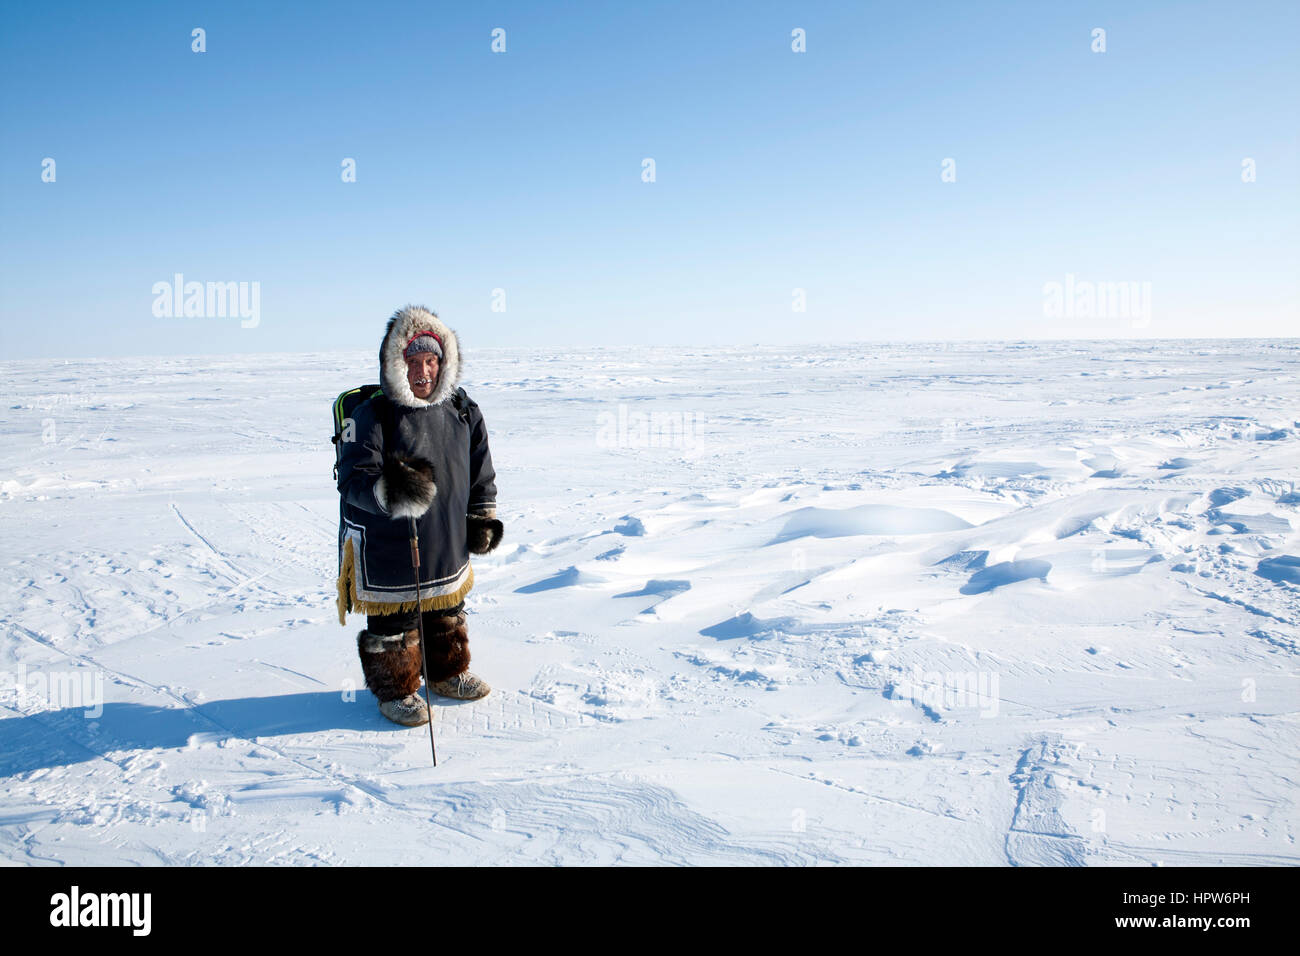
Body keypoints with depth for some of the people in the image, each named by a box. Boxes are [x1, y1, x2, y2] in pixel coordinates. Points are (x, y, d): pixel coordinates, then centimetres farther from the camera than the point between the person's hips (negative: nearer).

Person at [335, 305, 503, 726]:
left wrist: (482, 516, 11)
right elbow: (353, 480, -21)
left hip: (448, 547, 6)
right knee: (393, 625, 7)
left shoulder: (463, 411, 1)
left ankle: (447, 673, 43)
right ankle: (395, 689, 28)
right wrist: (388, 490, -39)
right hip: (386, 548, -5)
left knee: (448, 617, 22)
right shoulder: (371, 415, -16)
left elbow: (480, 470, 13)